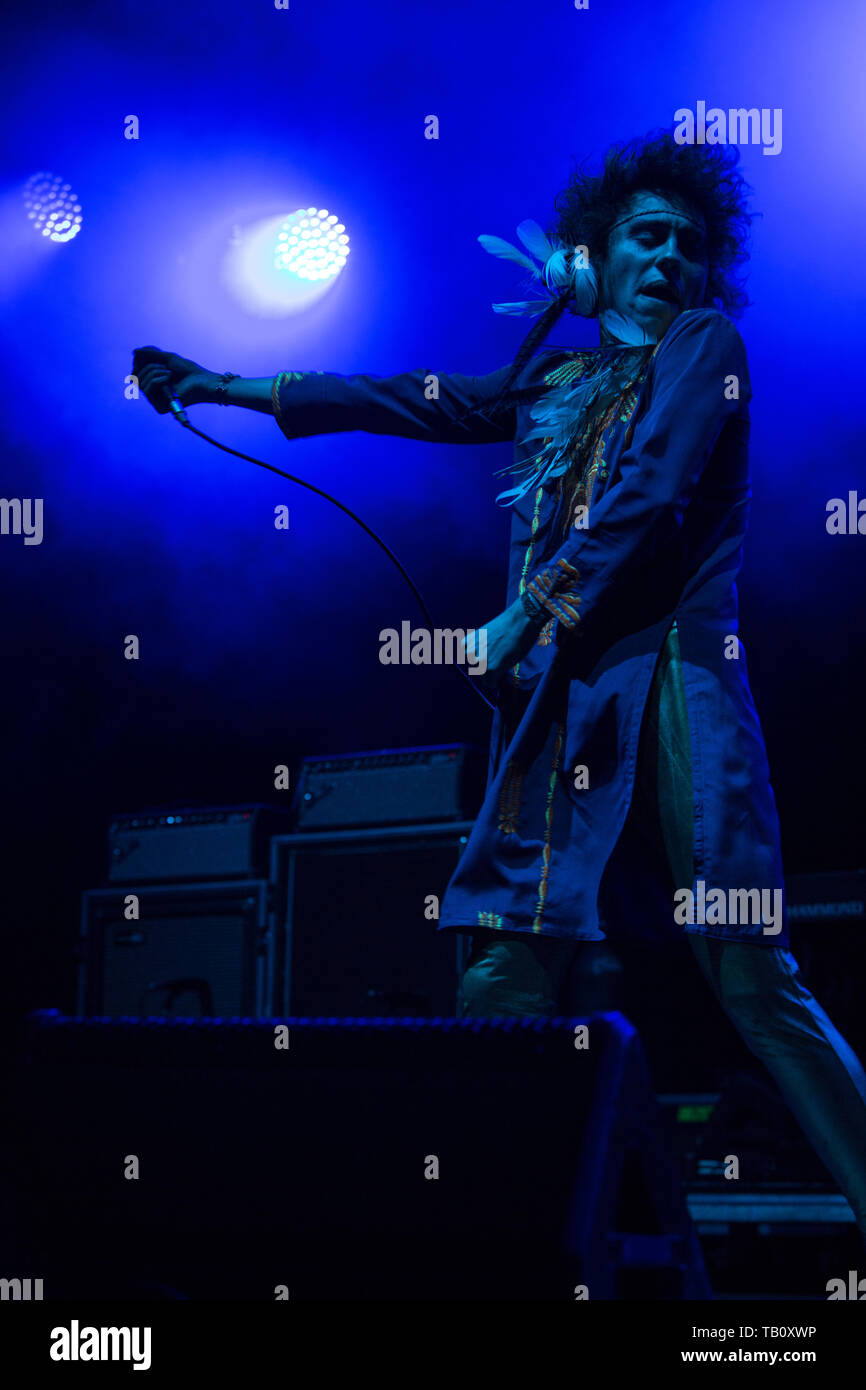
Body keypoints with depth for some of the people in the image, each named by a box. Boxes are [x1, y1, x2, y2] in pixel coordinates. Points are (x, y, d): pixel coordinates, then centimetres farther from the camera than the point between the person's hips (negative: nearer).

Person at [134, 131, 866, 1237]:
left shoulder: (705, 341, 8)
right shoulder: (555, 383, 24)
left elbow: (650, 497, -6)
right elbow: (412, 400, 28)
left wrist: (526, 617, -8)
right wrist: (233, 387, 30)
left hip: (670, 677, -5)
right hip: (557, 692, 5)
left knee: (750, 972, -12)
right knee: (507, 963, -3)